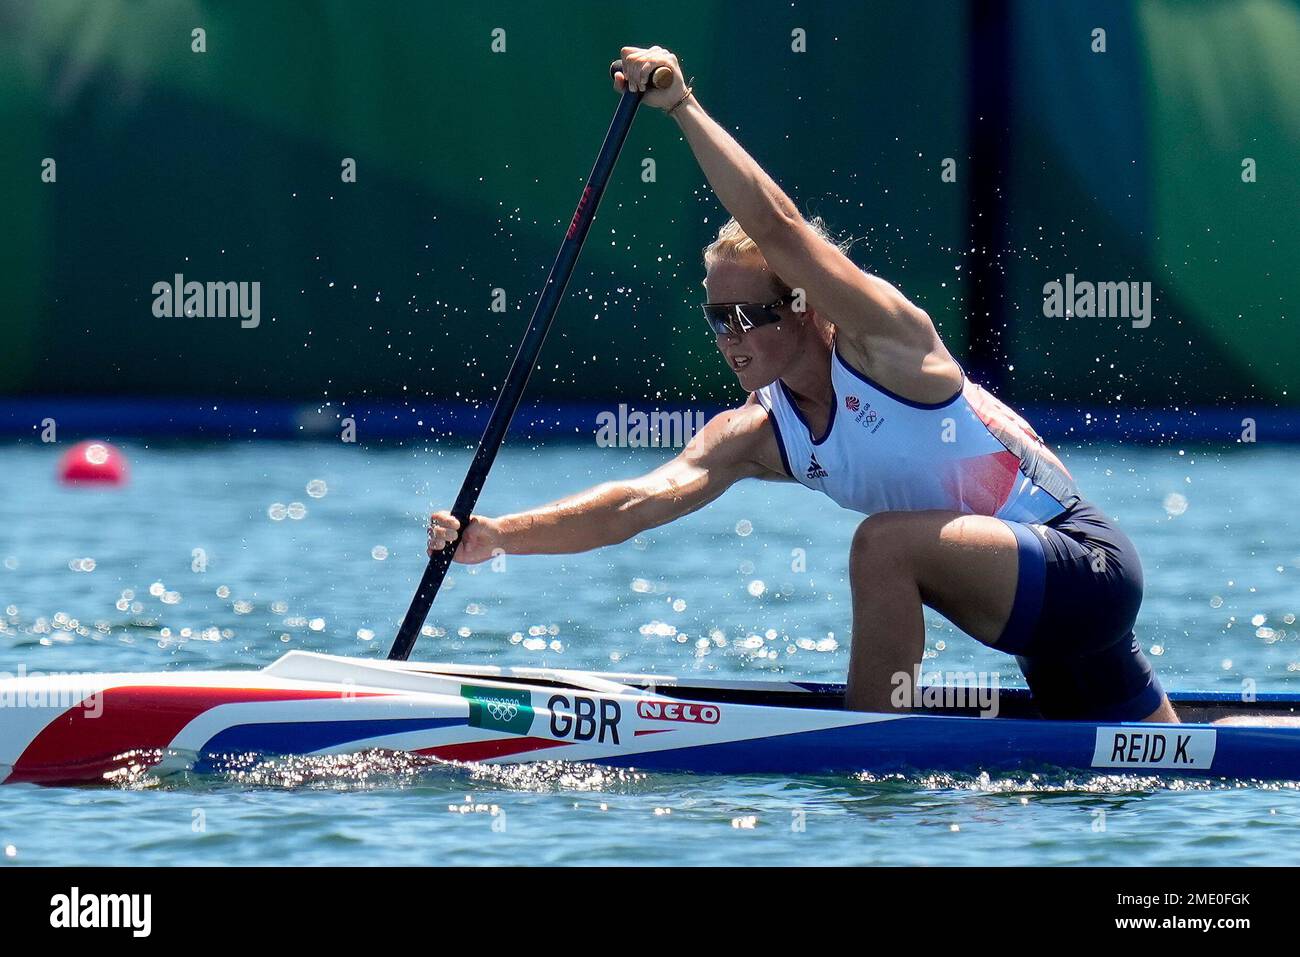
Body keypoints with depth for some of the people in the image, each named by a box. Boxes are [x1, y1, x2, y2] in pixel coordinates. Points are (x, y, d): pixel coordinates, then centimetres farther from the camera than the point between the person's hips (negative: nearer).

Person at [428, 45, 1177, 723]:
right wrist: (501, 536, -23)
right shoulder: (756, 437, 3)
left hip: (1087, 566, -9)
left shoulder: (882, 343, -16)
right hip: (1038, 598, 9)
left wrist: (683, 107, -27)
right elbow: (639, 501, -9)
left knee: (886, 543, -29)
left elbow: (777, 228, -28)